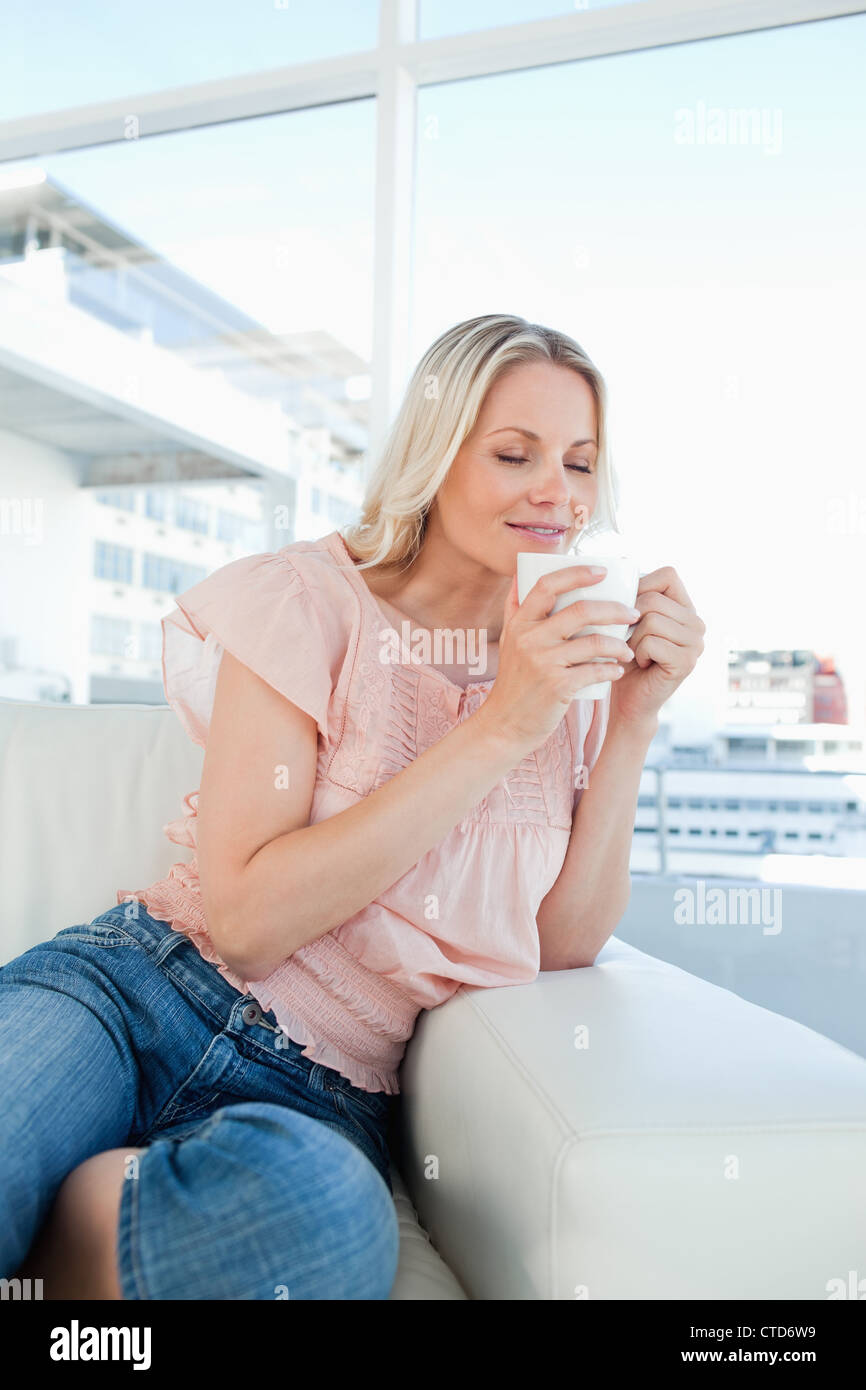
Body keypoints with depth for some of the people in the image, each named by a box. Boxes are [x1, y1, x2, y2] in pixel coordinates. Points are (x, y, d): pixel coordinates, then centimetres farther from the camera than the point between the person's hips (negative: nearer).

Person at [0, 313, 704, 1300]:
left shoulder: (568, 664, 7)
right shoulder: (313, 599, -6)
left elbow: (562, 947, 2)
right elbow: (244, 920, -15)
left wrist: (633, 723, -8)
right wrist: (500, 731, -18)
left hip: (324, 1097, 4)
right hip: (141, 988, -3)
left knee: (326, 1213, -33)